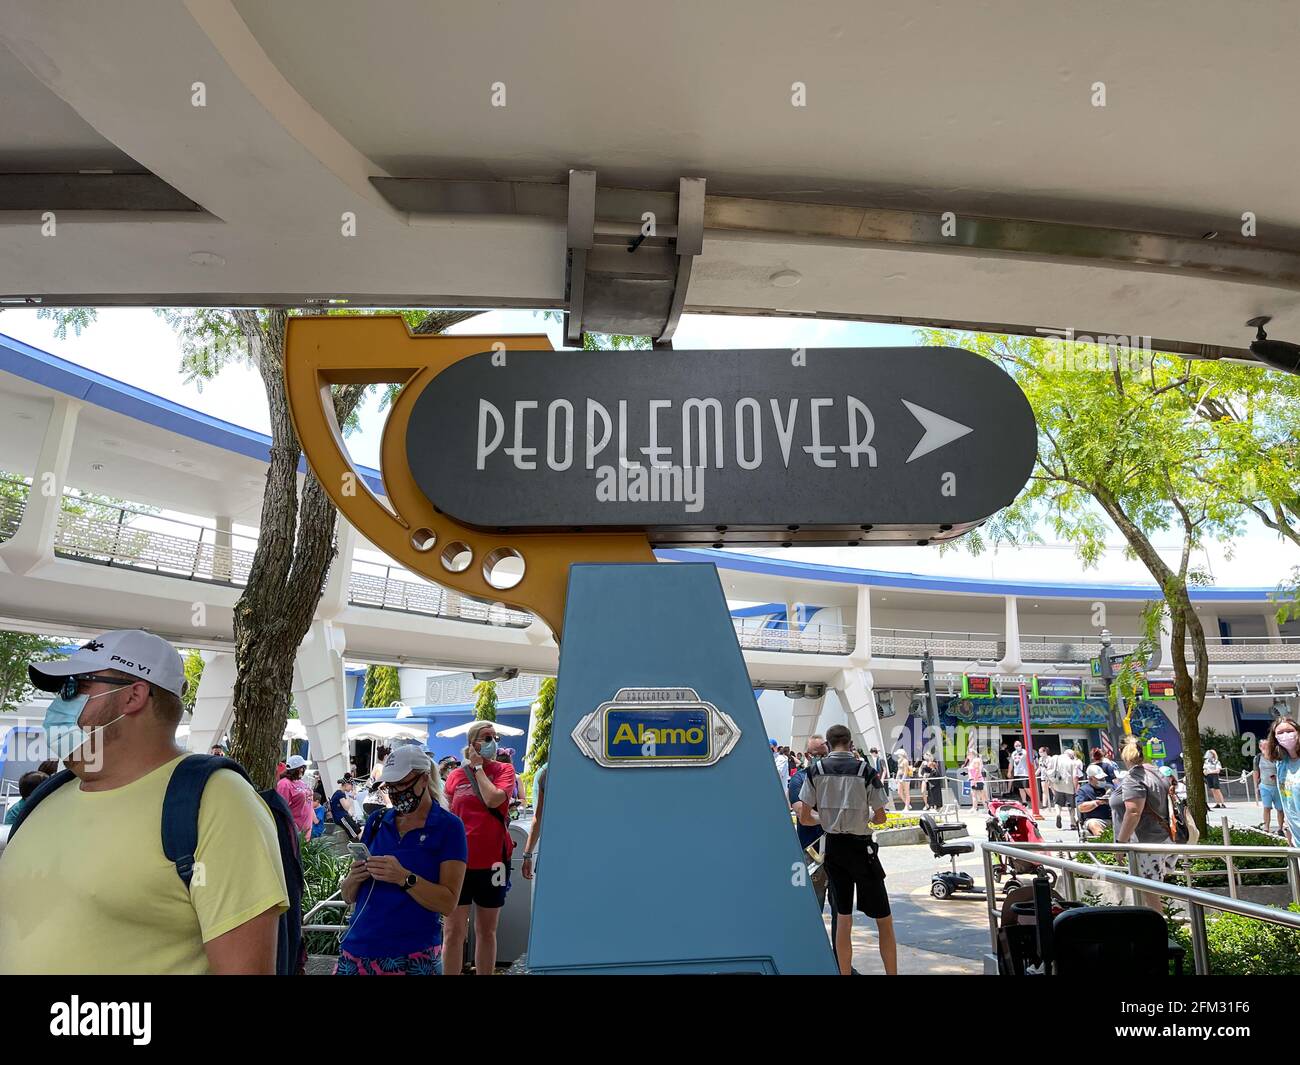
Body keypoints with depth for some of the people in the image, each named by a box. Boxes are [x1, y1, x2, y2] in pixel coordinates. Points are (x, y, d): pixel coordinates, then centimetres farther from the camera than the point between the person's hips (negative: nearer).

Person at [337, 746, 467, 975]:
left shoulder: (448, 827, -6)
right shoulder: (377, 821, 7)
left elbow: (448, 902, -12)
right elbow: (348, 897, 10)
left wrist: (404, 878, -25)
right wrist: (353, 879, -12)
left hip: (413, 957, -4)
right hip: (358, 948, 4)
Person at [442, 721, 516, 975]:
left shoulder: (504, 770, 0)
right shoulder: (455, 775, 3)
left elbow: (493, 799, -20)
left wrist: (478, 767, -10)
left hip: (492, 860, 0)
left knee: (486, 931, 13)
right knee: (454, 932, 2)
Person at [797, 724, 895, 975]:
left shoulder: (815, 771, -3)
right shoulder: (866, 771, -10)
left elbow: (805, 818, -1)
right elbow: (880, 817, -4)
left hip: (833, 847, 4)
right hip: (861, 848, -3)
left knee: (842, 917, 14)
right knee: (883, 919, 6)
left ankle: (844, 971, 19)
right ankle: (891, 971, 7)